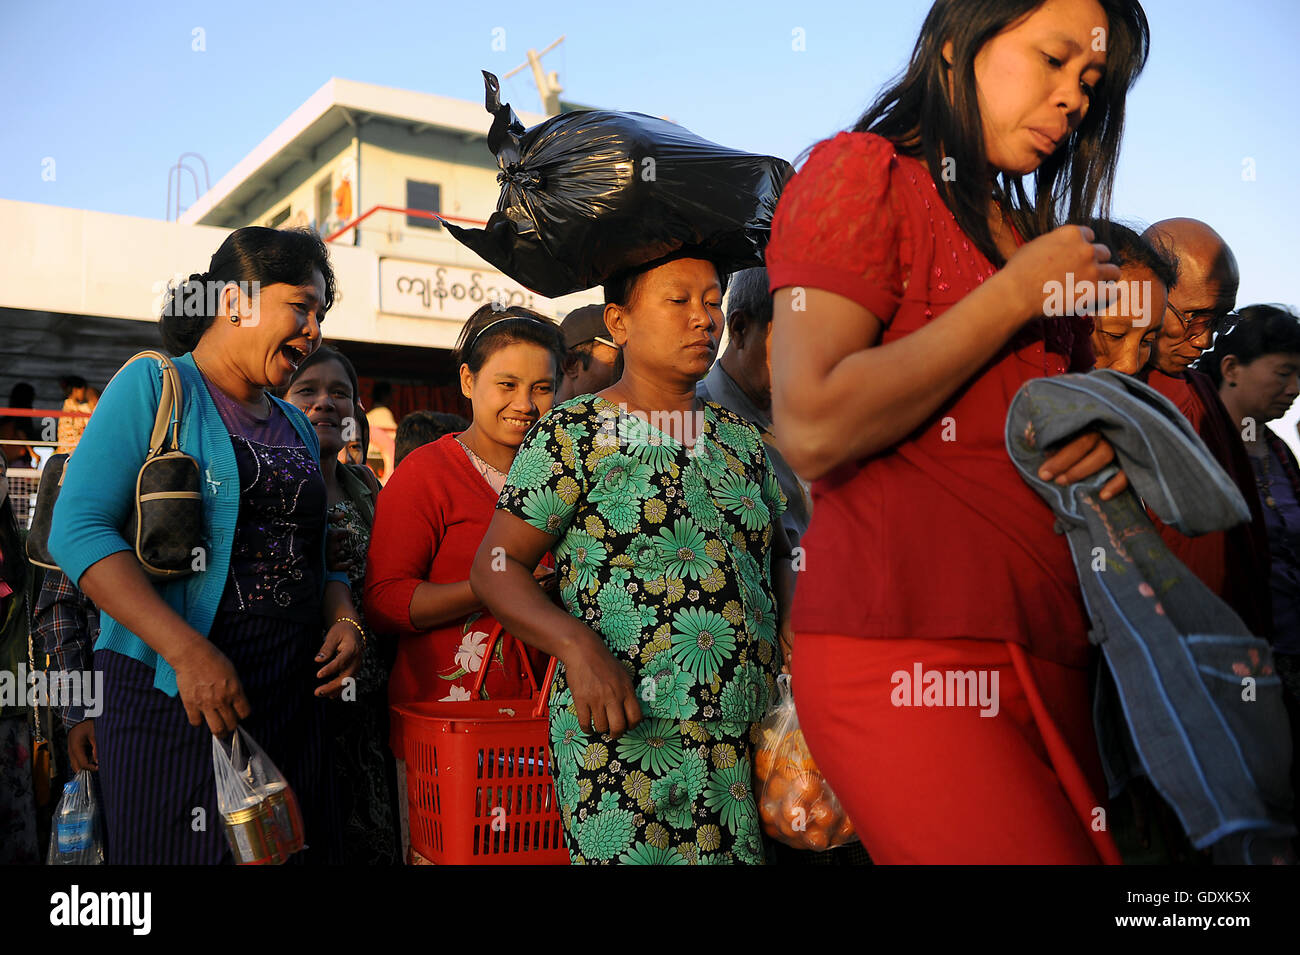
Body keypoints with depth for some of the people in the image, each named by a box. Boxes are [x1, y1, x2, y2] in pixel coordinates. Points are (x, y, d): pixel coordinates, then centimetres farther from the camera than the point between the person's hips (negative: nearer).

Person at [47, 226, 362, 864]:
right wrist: (186, 650, -24)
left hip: (292, 695, 7)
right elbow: (78, 529, -15)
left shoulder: (297, 428, 16)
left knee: (292, 851, 9)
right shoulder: (154, 387, -5)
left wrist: (344, 619, 0)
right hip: (173, 693, -6)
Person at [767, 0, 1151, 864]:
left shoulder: (1031, 234, 20)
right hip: (906, 654, -7)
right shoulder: (862, 171, -1)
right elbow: (814, 430, -16)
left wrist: (1105, 432, 5)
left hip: (1046, 655, 8)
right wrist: (1015, 295, -7)